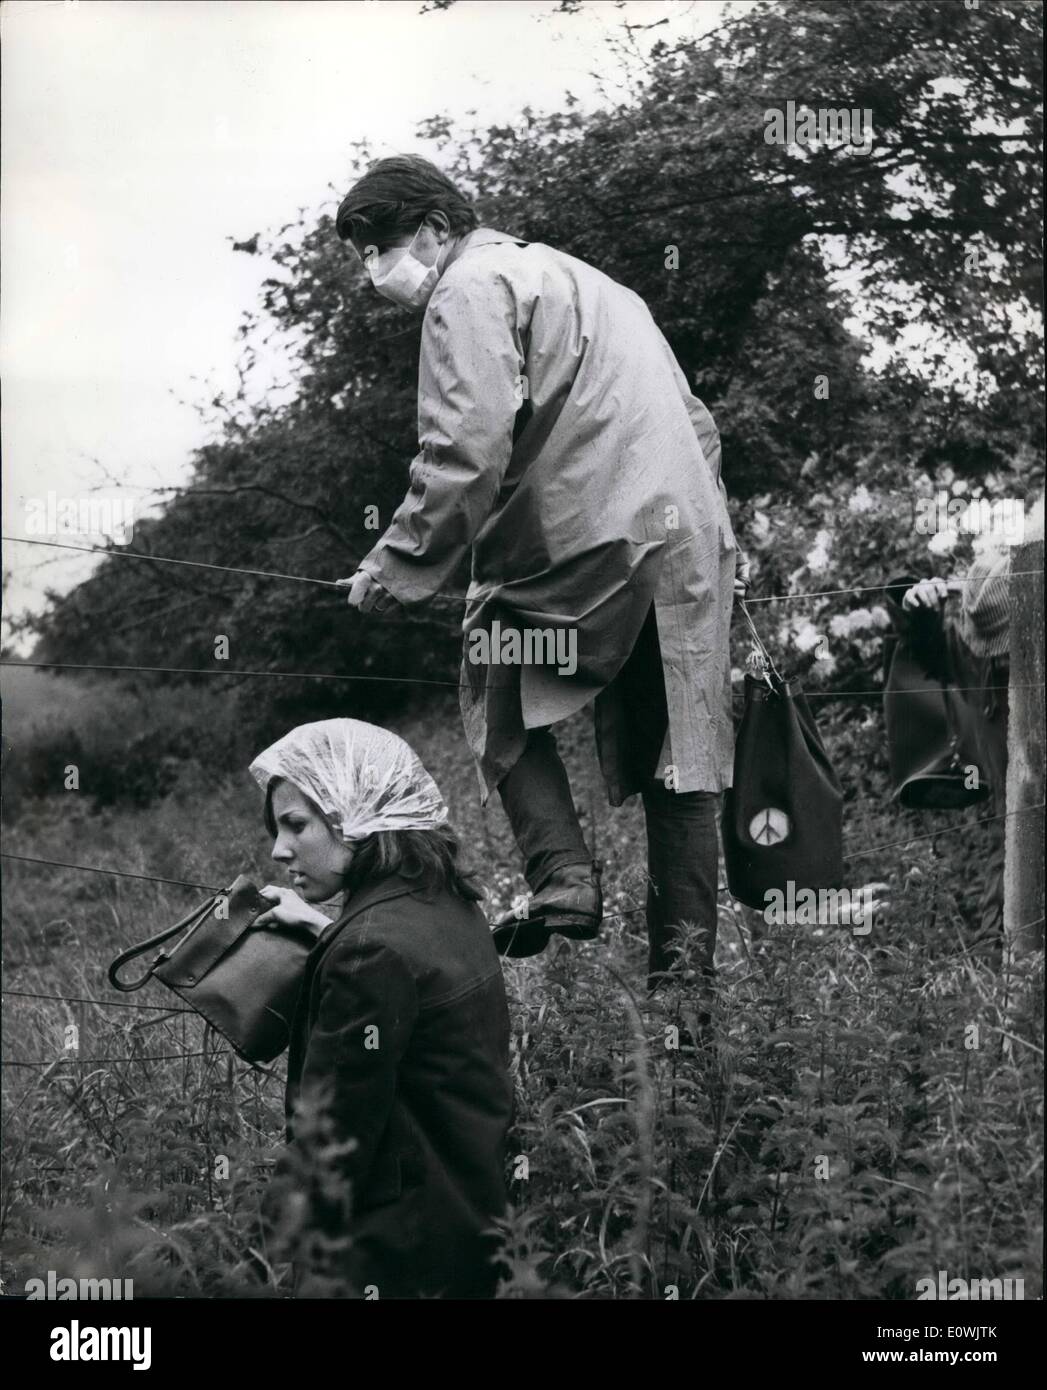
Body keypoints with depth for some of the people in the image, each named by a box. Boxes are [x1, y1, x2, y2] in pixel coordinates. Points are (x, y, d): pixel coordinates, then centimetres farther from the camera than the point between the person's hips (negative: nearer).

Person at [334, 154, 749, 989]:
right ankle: (686, 959, 10)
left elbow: (468, 451, -15)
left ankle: (563, 879, -3)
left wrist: (395, 570, -9)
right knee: (678, 761, 9)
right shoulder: (582, 279, 27)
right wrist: (716, 540, 28)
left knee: (505, 699, 12)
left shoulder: (470, 288, -2)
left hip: (585, 545, -8)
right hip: (687, 544, 8)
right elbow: (695, 422, 27)